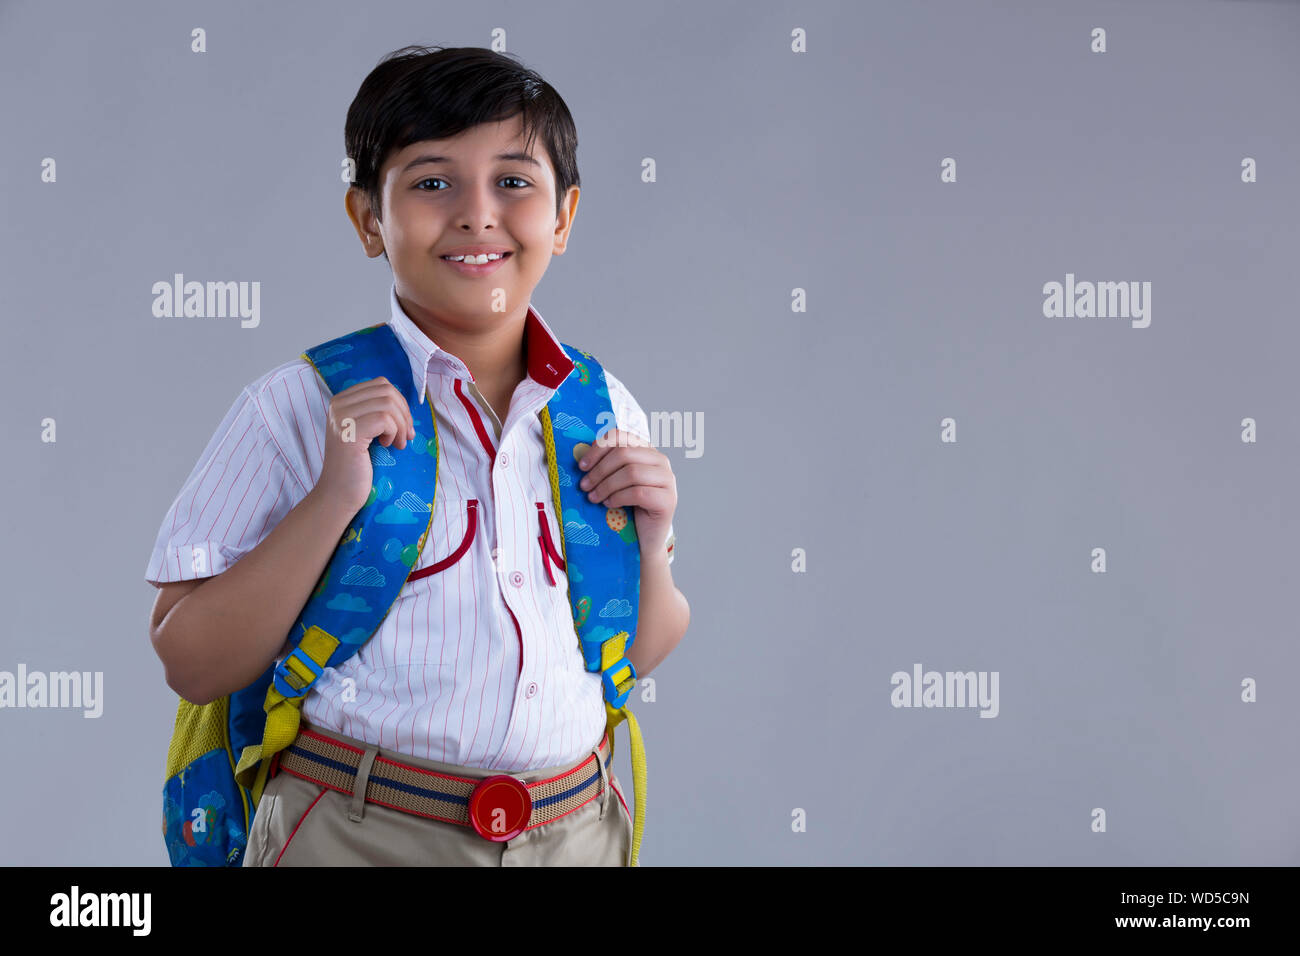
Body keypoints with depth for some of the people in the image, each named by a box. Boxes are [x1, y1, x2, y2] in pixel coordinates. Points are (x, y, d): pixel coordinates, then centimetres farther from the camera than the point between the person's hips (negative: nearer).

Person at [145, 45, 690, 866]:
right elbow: (193, 668, -12)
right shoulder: (302, 409, -9)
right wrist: (333, 499, -21)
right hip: (359, 834, -4)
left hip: (576, 830, 4)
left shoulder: (602, 412, 2)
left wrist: (651, 546, -7)